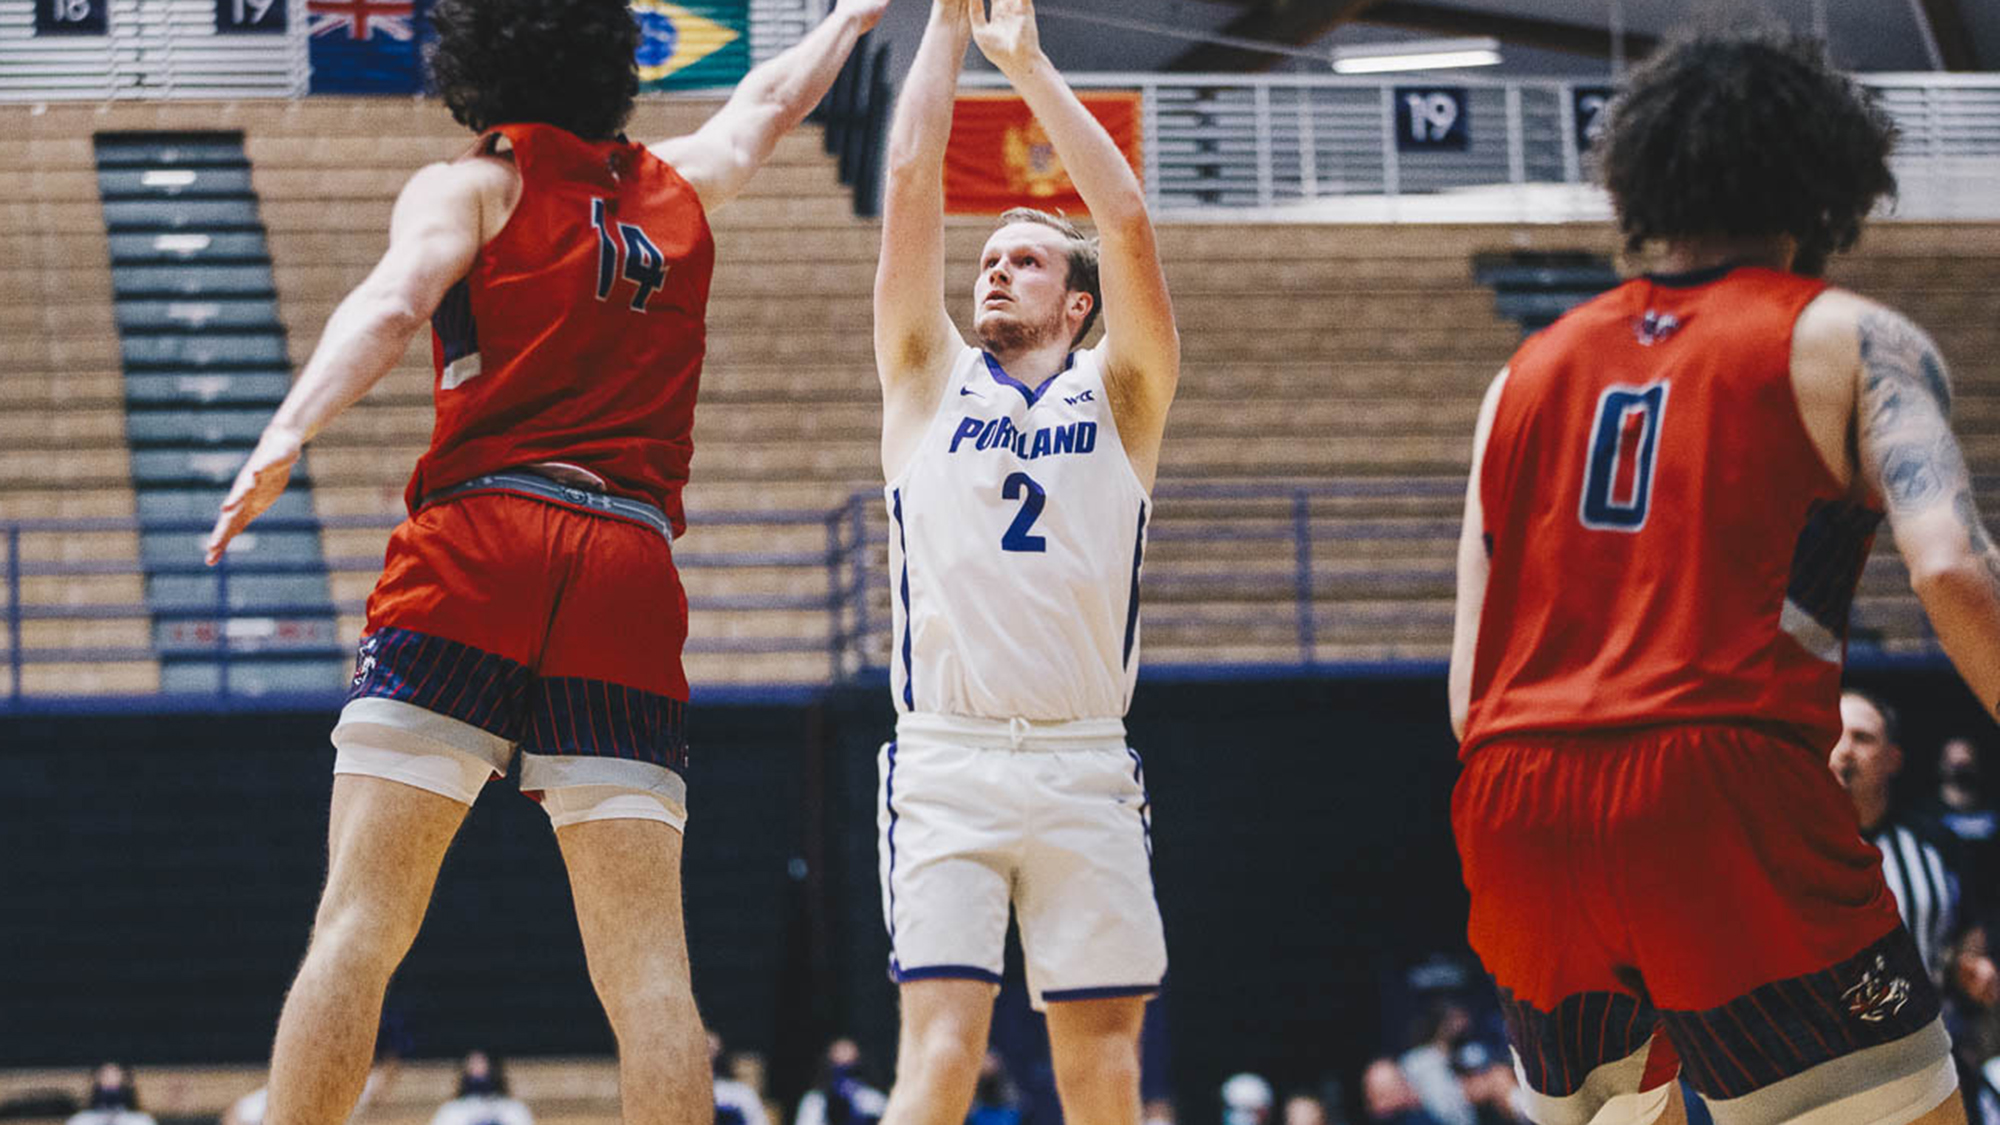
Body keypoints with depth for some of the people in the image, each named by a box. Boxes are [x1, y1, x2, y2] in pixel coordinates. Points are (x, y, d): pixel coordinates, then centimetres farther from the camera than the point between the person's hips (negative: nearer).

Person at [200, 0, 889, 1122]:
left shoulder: (471, 187, 11)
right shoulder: (679, 188, 23)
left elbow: (394, 303, -10)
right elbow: (770, 100, 45)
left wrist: (288, 433, -23)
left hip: (480, 537, -3)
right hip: (632, 568, 3)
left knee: (361, 921, -7)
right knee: (648, 961, -1)